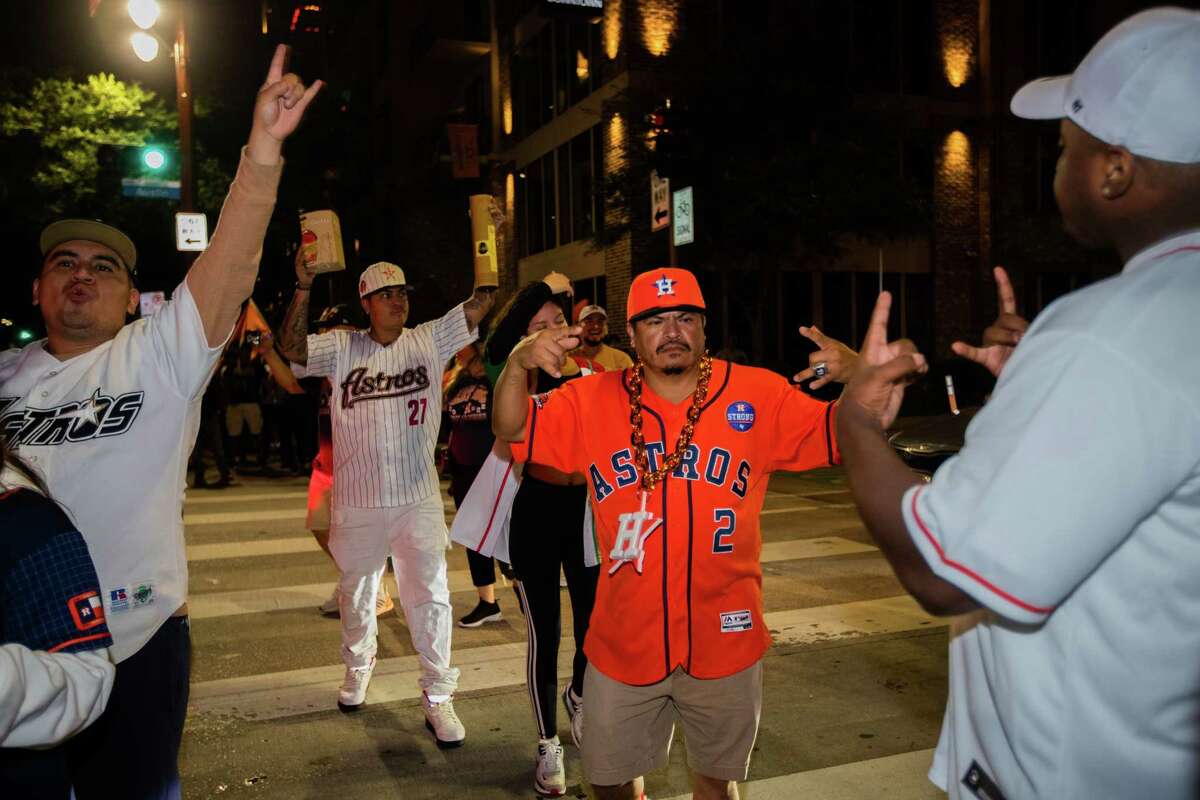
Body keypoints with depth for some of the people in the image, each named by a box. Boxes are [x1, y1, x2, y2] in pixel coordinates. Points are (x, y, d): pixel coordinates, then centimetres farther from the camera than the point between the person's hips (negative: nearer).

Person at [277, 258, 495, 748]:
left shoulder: (430, 340, 0)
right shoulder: (341, 348, -2)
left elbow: (481, 302, -5)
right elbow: (290, 347, -17)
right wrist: (303, 287, -25)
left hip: (419, 500, 0)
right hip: (358, 503, 1)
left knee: (430, 597, 3)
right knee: (356, 594, 20)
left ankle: (438, 698, 15)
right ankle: (358, 666, 47)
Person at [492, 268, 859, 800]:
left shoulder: (759, 396, -8)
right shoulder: (594, 400, -6)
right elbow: (512, 430, -8)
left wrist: (857, 376, -27)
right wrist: (518, 363, -27)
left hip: (724, 642, 0)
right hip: (623, 643, 1)